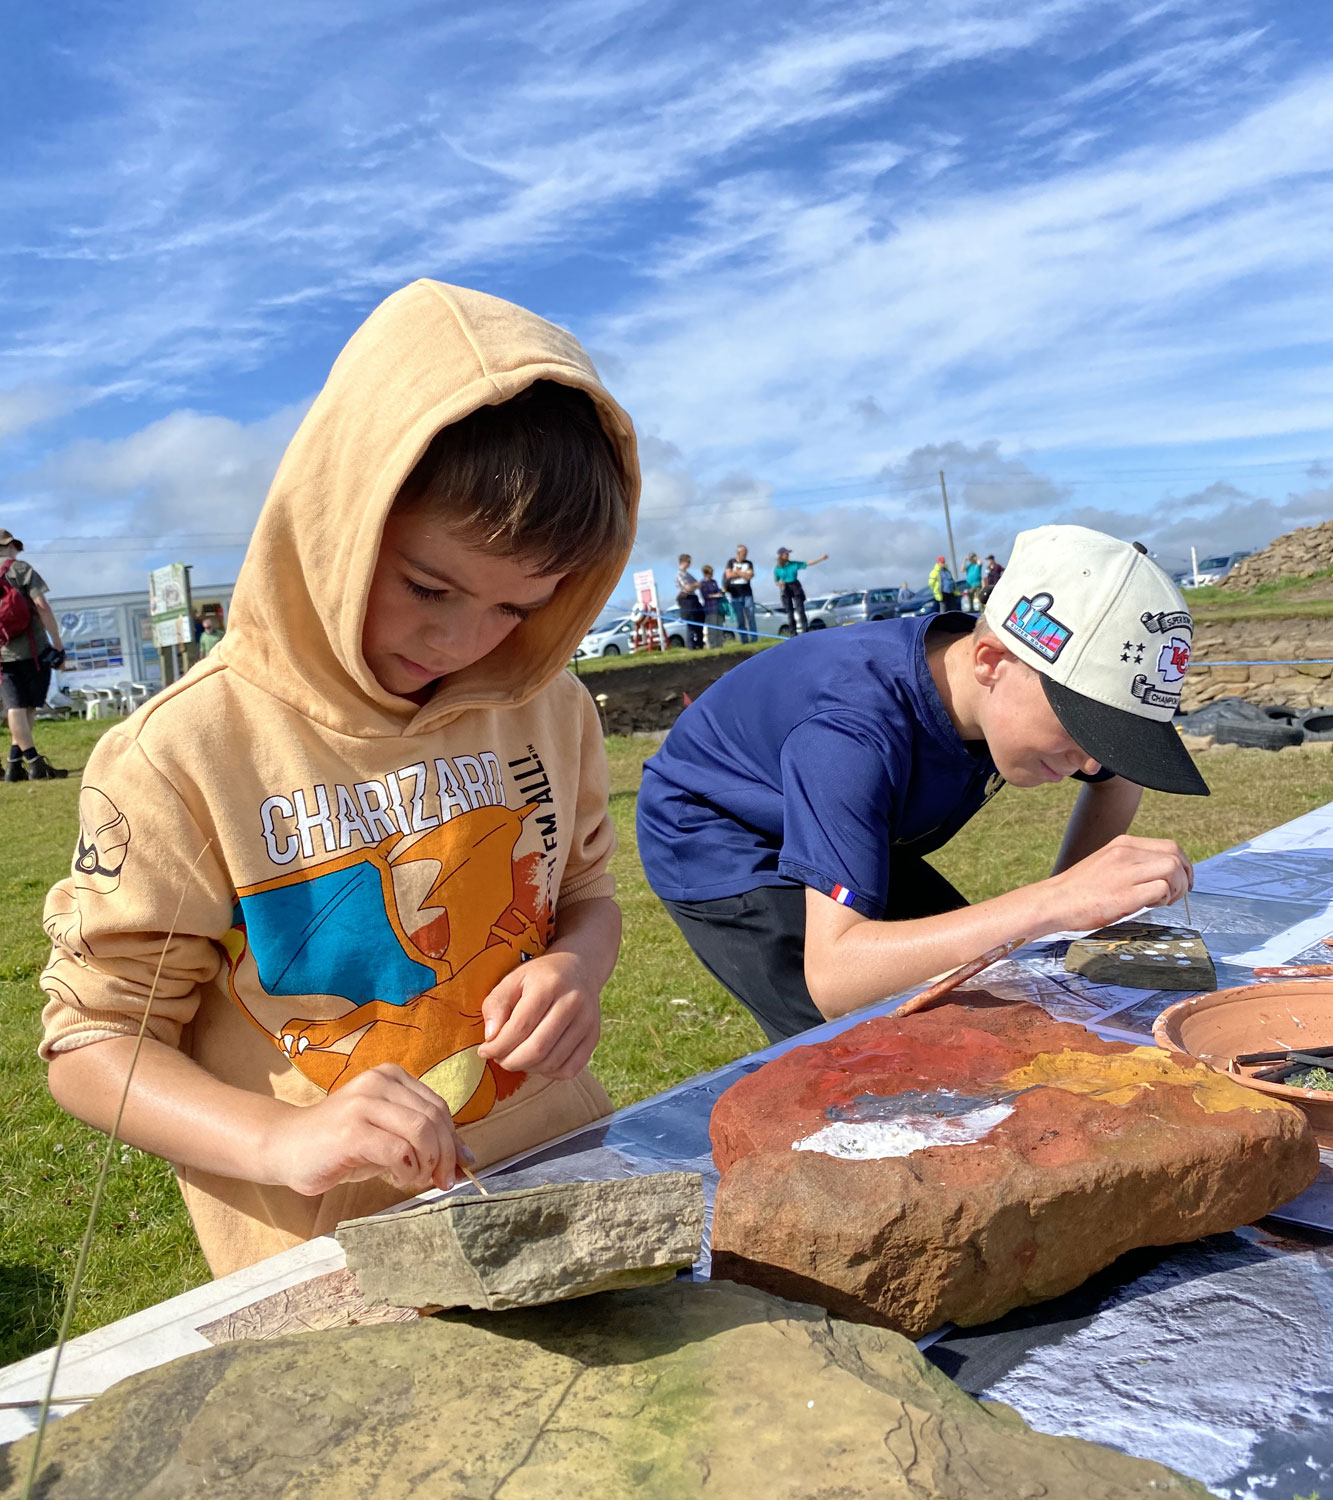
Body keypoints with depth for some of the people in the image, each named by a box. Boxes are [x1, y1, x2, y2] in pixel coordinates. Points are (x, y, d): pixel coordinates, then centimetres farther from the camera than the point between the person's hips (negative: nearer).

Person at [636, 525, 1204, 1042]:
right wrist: (1051, 904, -55)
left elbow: (1119, 773, 3)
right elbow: (831, 976, -49)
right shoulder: (852, 732, -42)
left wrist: (1066, 899, -12)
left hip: (855, 836, 7)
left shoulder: (1034, 687, -20)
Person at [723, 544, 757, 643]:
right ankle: (744, 639, 2)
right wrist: (743, 574, -3)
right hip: (735, 595, 0)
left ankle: (754, 638, -3)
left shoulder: (749, 563, 8)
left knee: (750, 617, -4)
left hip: (747, 594, 0)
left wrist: (737, 572, -5)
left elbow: (749, 576, -6)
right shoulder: (731, 562, 8)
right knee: (739, 619, -1)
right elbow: (728, 575, -5)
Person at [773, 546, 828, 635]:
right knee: (789, 611, 0)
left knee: (800, 609, -8)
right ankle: (793, 633, 3)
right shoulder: (777, 569, 0)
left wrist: (822, 558, -6)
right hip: (785, 589, -1)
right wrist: (779, 583, -17)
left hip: (796, 588, 1)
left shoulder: (794, 564, 2)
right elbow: (776, 581, 8)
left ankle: (803, 631, -9)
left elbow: (808, 564, -1)